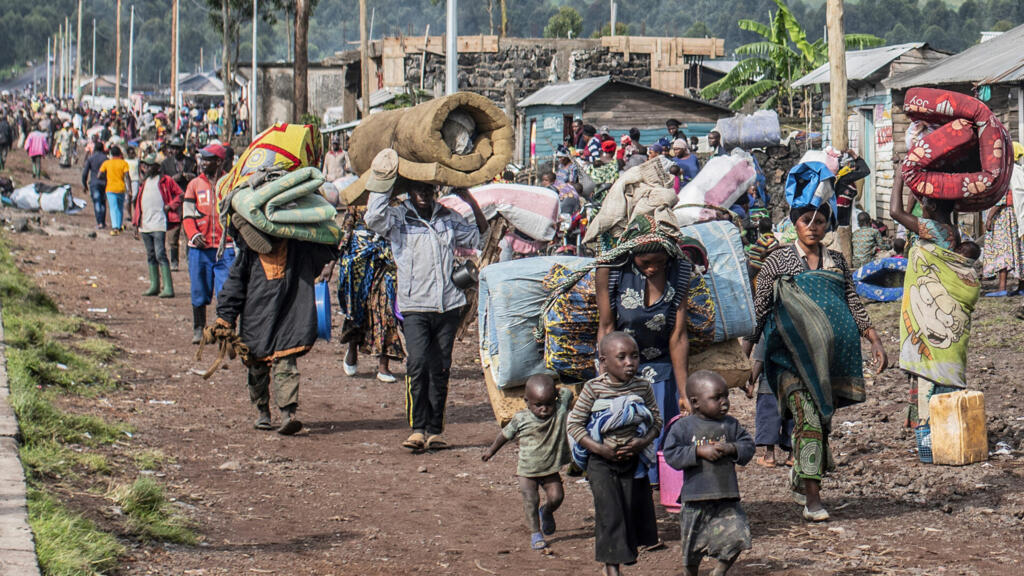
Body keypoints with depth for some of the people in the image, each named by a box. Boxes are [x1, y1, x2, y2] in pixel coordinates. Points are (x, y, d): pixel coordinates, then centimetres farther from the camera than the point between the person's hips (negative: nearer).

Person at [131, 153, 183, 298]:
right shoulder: (143, 184, 18)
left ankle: (168, 288, -15)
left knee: (160, 255, -13)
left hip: (159, 225, -7)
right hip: (145, 225, 7)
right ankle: (154, 286, 16)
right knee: (150, 256, 10)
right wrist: (136, 224, 16)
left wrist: (170, 206, -10)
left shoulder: (165, 181, -1)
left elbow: (181, 195, 1)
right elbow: (138, 204, 20)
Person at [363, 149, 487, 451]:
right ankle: (417, 429, -15)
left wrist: (472, 203, 9)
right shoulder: (398, 218, 3)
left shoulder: (448, 218, 13)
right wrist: (383, 184, -15)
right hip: (415, 306, -3)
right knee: (417, 365, -16)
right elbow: (373, 218, -17)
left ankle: (435, 430, 10)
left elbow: (480, 239, 18)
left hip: (448, 305, 3)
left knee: (440, 369, 4)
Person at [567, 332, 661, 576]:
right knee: (610, 514, -7)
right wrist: (599, 448, -18)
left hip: (634, 461, 4)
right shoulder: (594, 388, -11)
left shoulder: (643, 387, -1)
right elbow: (574, 424, -8)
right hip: (602, 463, -4)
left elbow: (656, 420, 6)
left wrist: (644, 441, -14)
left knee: (636, 512, 6)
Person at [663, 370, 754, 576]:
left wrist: (732, 449, -14)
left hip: (727, 497, 2)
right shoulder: (683, 427, -4)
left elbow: (748, 446, 6)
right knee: (693, 544, 8)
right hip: (696, 497, -2)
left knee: (736, 536, -7)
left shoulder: (731, 424, 6)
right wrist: (699, 451, -19)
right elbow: (671, 455, -10)